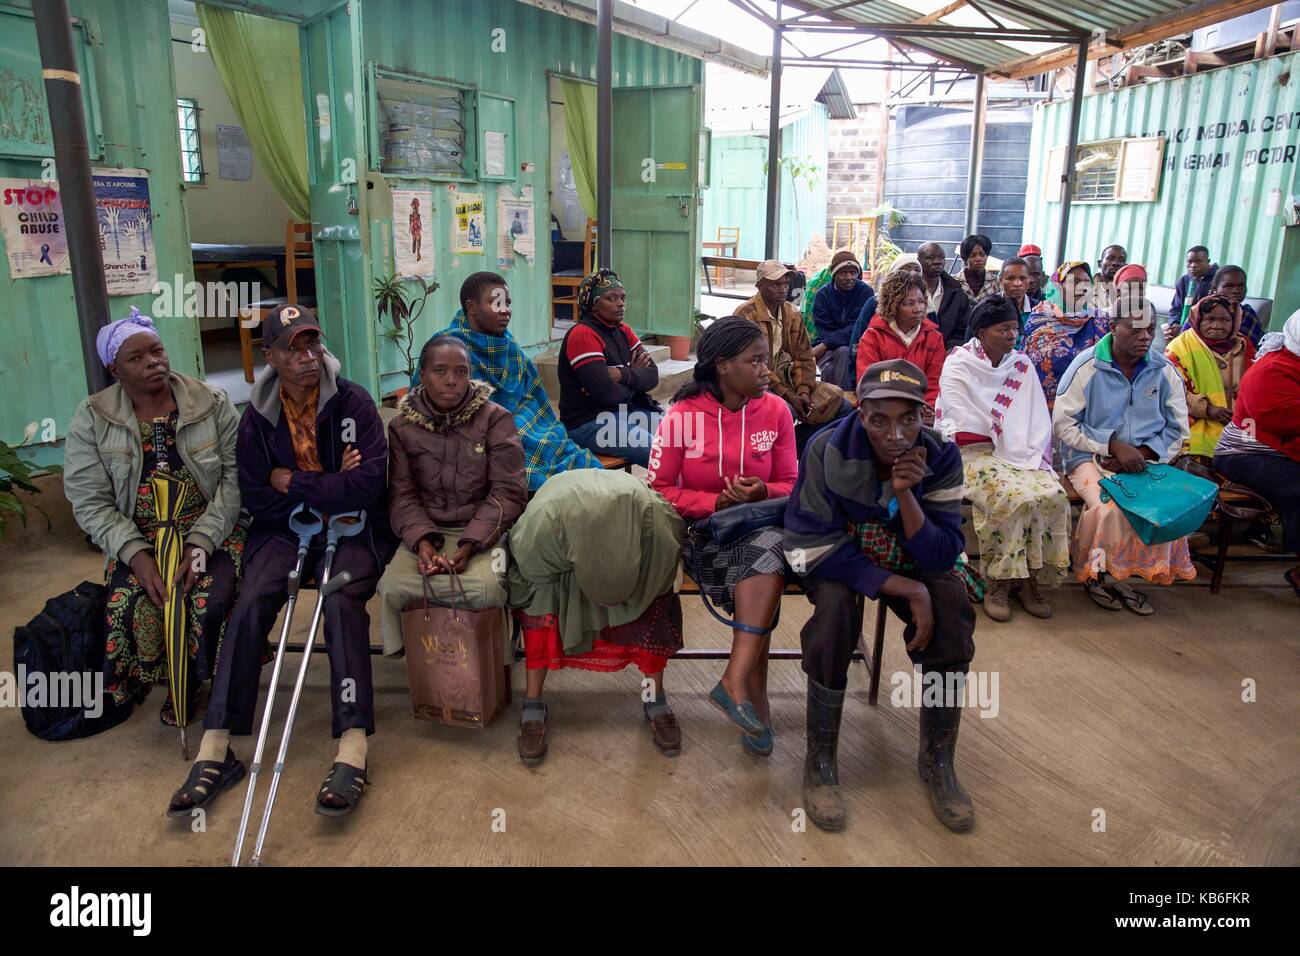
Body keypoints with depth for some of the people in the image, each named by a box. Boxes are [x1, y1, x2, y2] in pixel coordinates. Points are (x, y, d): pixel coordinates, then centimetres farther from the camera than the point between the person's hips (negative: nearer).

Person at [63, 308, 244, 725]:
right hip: (137, 540, 1)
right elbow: (90, 502, -3)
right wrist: (136, 555, -18)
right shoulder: (91, 420, 1)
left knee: (211, 605, -28)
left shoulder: (212, 403, -2)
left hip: (211, 531, -1)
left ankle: (197, 681, 5)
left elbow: (235, 476, -7)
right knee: (129, 609, -25)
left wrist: (201, 542, -19)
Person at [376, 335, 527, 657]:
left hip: (482, 530, -2)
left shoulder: (496, 419, -3)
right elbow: (402, 494, 0)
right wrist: (422, 540, -20)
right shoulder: (402, 426, 6)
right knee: (392, 588, -26)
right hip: (425, 529, 3)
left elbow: (508, 491, -7)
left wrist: (469, 544, -20)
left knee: (486, 588, -33)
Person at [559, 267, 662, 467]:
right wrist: (634, 377, -4)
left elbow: (652, 376, 0)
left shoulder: (624, 332, 11)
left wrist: (624, 375, -20)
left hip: (625, 412, 9)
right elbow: (606, 392, -23)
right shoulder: (583, 335, -14)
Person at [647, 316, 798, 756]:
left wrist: (762, 492, -17)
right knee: (764, 569, -30)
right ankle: (755, 700, -19)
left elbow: (790, 486, 6)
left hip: (762, 525, 3)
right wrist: (716, 502, -18)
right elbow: (660, 489, -4)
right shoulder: (683, 415, -6)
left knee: (768, 550, -33)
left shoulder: (774, 410, 1)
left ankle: (736, 681, -29)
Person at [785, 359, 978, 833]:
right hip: (837, 559, -2)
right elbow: (812, 549, -27)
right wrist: (908, 590, -29)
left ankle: (938, 759, -7)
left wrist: (906, 493, -34)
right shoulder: (828, 450, -24)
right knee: (834, 603, -34)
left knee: (952, 604, -26)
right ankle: (820, 761, -16)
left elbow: (942, 555, -17)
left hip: (912, 561, 3)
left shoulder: (941, 456, -16)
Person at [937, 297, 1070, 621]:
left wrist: (1035, 456, -8)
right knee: (1016, 497, -31)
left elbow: (1039, 420, 9)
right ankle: (999, 582, -13)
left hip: (1023, 456, 5)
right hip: (975, 453, -5)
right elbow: (967, 427, -10)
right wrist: (1014, 450, -10)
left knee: (1053, 495, -23)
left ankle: (1029, 579, -6)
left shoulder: (1022, 364, 13)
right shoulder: (958, 364, -2)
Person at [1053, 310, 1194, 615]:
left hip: (1145, 461, 4)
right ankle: (1094, 572, -2)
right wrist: (1114, 445, -17)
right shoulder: (1087, 366, -5)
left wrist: (1143, 453, -9)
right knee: (1109, 507, -32)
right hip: (1090, 458, -4)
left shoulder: (1164, 371, 6)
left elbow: (1178, 430, 10)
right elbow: (1063, 424, -8)